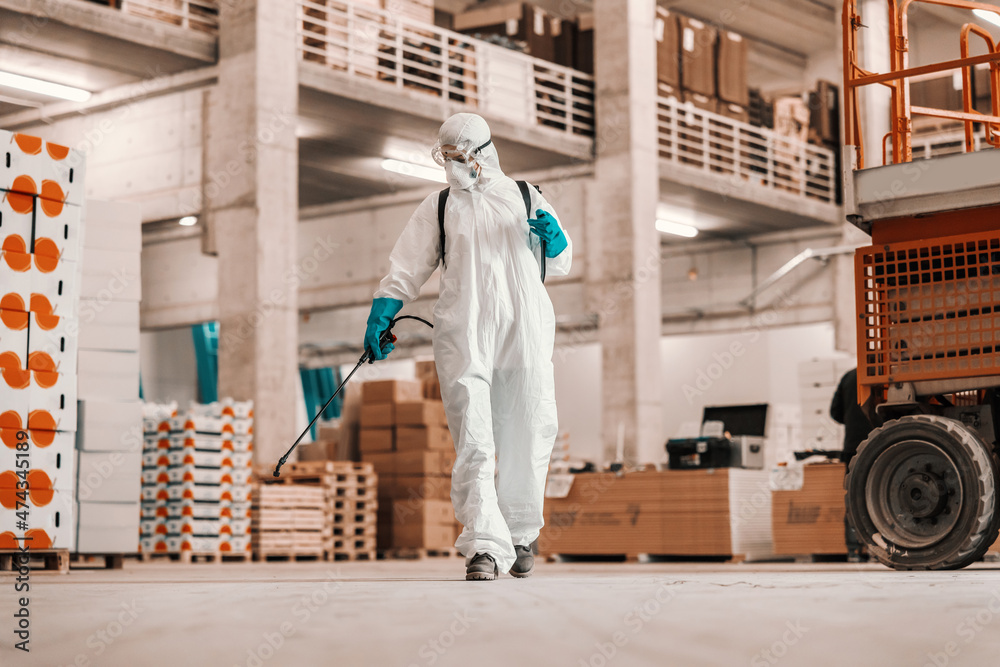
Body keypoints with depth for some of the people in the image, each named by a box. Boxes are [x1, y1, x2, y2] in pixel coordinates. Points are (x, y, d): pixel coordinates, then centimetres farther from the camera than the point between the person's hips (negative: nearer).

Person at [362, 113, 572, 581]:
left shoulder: (526, 199, 19)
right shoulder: (438, 208, 18)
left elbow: (558, 265, 20)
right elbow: (406, 270, 14)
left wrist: (553, 237, -2)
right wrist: (380, 316, 1)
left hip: (526, 326, 1)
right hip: (462, 330, -1)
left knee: (528, 435, 0)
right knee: (473, 442, -14)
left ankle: (521, 534, 18)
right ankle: (486, 546, -20)